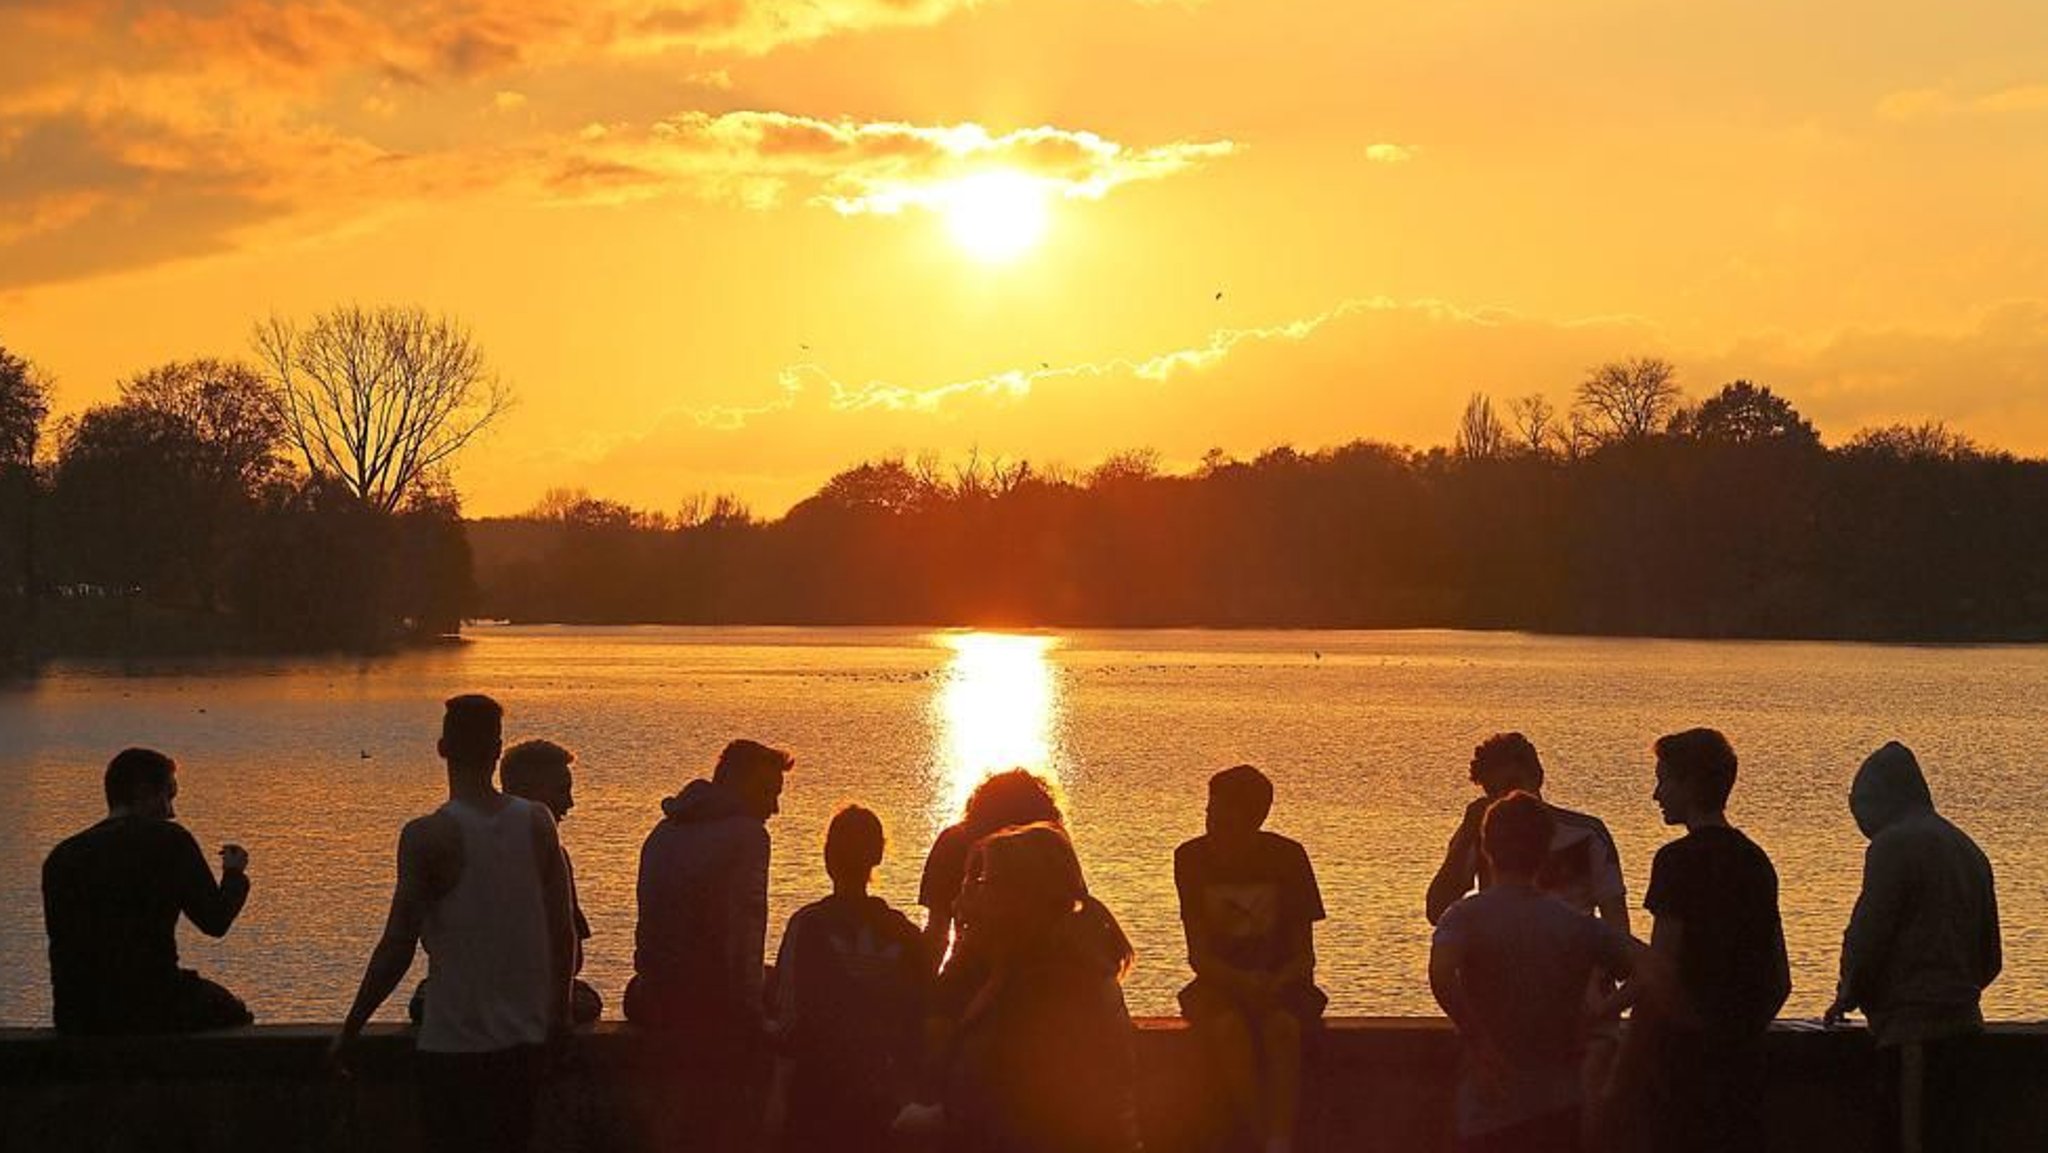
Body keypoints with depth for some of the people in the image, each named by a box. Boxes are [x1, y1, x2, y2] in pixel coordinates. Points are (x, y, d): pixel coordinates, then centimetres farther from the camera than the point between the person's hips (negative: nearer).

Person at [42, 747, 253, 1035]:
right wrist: (235, 874, 18)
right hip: (151, 1009, -5)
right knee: (231, 1012, 25)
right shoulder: (169, 840, -5)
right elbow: (216, 921, -1)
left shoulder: (60, 857, 6)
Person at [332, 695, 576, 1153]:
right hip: (524, 1040, 4)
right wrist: (558, 1010, 17)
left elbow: (397, 948, -12)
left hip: (455, 1044, -4)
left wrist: (349, 1030, -3)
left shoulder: (429, 836, -13)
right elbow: (563, 931, 4)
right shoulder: (538, 823, 0)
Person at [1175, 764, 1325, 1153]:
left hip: (1280, 980, 0)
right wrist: (1240, 982, -24)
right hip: (1219, 983, 0)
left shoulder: (1287, 857, -4)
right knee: (1228, 1028, -35)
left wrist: (1274, 984, -23)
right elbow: (1198, 954, -5)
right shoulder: (1192, 858, -3)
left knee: (1282, 1026, -35)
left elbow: (1304, 954, -2)